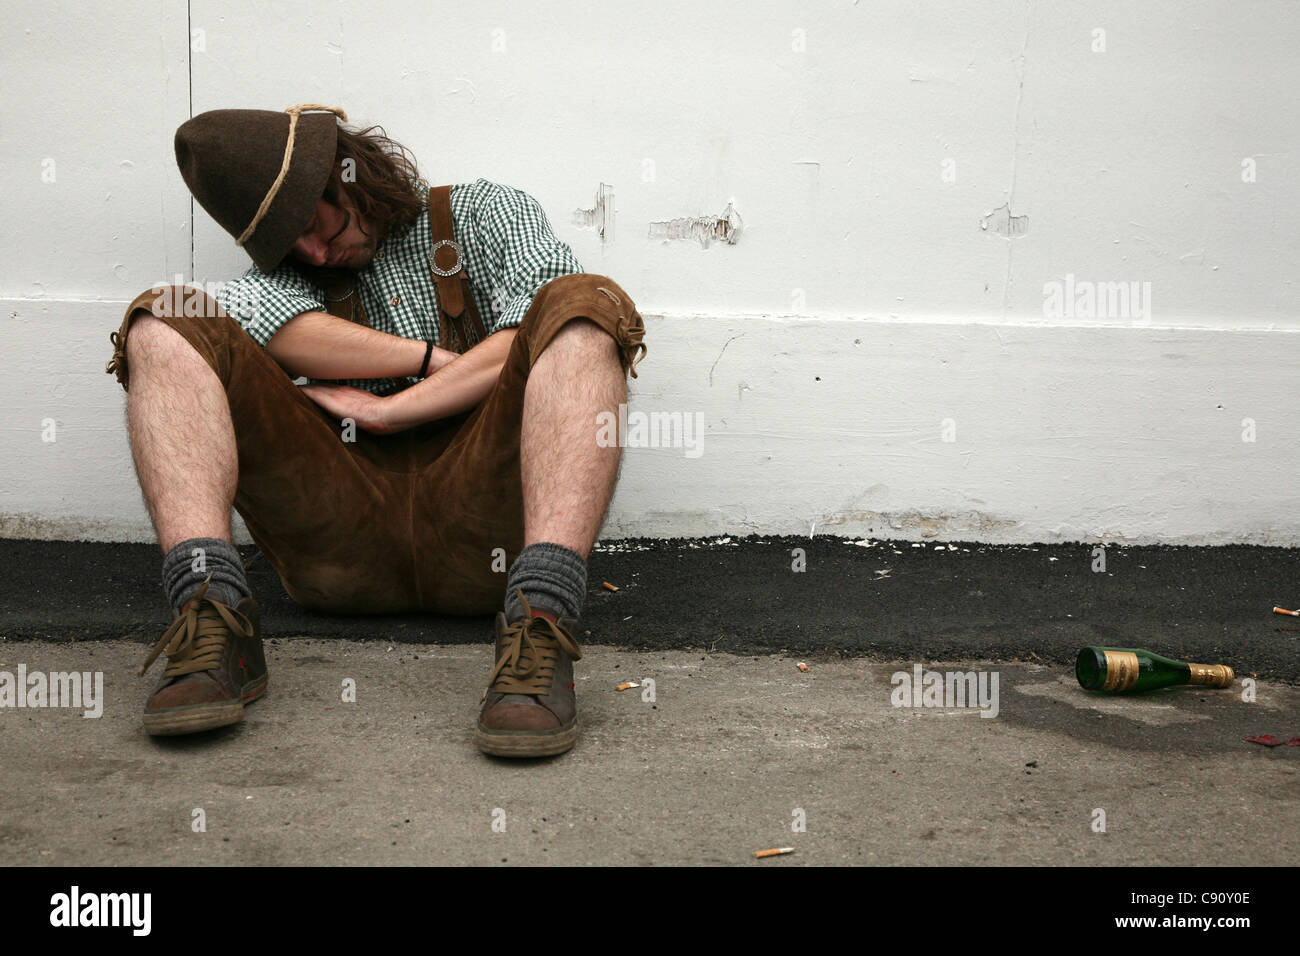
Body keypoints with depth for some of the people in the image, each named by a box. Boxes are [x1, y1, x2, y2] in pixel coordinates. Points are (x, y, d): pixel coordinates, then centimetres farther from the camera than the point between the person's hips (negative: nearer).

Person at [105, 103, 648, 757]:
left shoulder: (487, 213, 19)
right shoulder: (284, 267, 25)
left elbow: (558, 331, -4)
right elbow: (291, 338, -2)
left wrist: (386, 411, -4)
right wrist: (444, 359, -2)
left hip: (479, 539, -1)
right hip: (339, 546, 2)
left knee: (588, 301, -23)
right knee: (164, 323, -8)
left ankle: (539, 632, -40)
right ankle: (211, 621, -30)